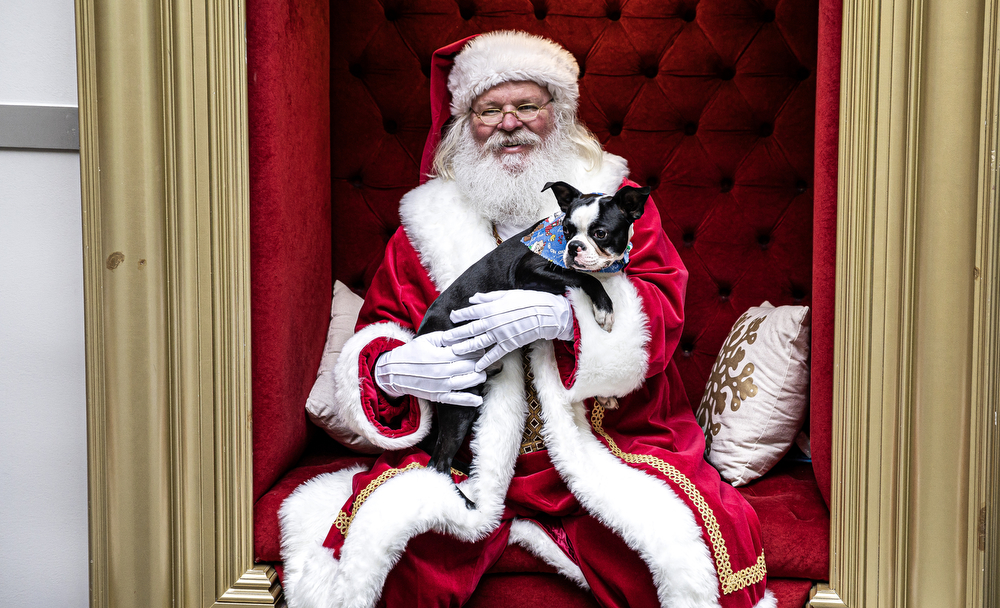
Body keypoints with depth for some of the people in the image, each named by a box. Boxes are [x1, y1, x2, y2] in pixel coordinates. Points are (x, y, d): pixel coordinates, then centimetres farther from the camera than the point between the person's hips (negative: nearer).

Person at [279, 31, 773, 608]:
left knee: (697, 546, -26)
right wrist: (391, 369, -16)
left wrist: (564, 316, -24)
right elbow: (378, 329, 10)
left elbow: (662, 313, -5)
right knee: (378, 541, -25)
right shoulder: (430, 220, 10)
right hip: (468, 460, 1)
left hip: (605, 446, -1)